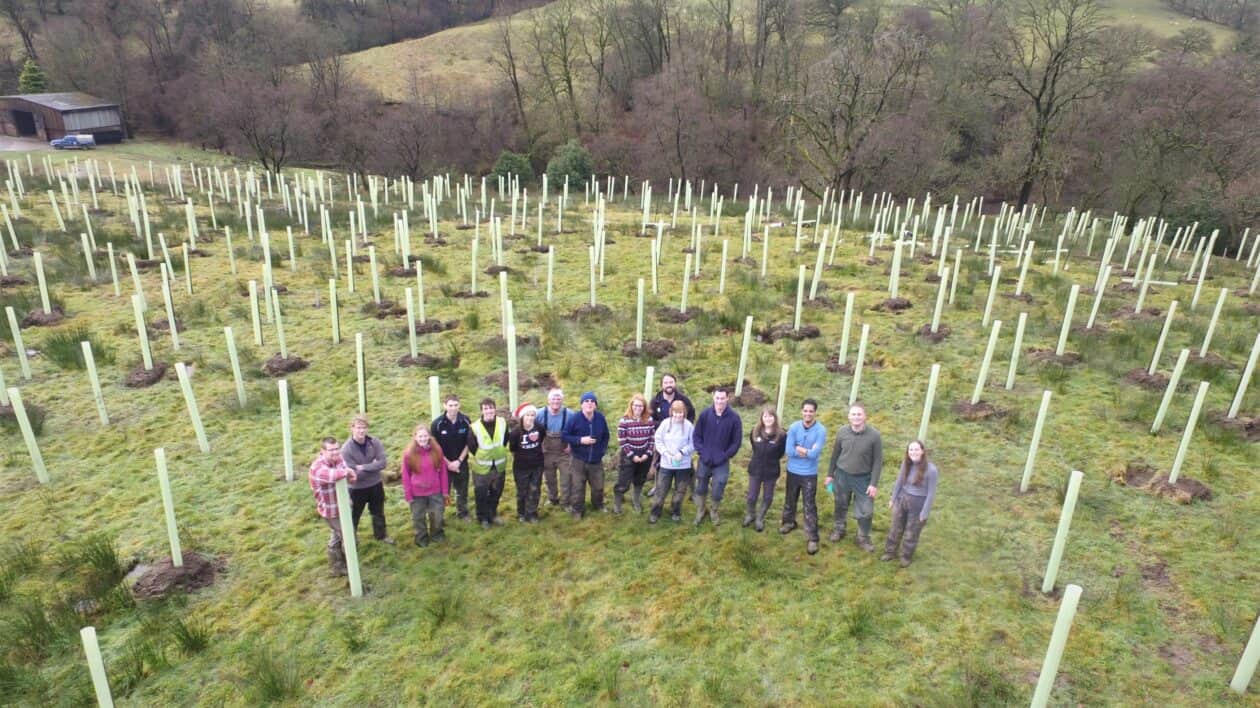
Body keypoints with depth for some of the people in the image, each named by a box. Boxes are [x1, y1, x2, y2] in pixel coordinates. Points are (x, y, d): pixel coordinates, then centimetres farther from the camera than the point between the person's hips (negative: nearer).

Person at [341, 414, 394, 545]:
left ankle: (381, 535, 45)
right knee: (353, 516, 13)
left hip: (376, 485, 4)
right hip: (357, 488, -3)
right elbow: (353, 474, -25)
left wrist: (363, 467, -25)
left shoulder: (375, 443, -14)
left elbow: (383, 462, -19)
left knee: (378, 512, 23)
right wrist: (372, 466, -20)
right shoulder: (346, 449, -23)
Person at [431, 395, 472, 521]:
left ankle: (462, 513, 35)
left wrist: (458, 461, -9)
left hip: (461, 462, 2)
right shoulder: (437, 423, -15)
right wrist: (448, 463, -10)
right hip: (444, 463, -2)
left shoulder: (465, 421, -10)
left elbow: (468, 443, -2)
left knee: (462, 490, 16)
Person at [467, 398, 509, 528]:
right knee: (481, 494, 9)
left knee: (496, 493, 18)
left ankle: (493, 515, 38)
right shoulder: (475, 427, -21)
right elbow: (472, 447, -9)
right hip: (481, 467, -4)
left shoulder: (502, 424, -9)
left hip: (499, 466, 4)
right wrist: (480, 458, 0)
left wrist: (499, 455, 9)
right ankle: (483, 518, 28)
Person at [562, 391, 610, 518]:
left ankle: (598, 506, 42)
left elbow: (606, 436, 9)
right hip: (579, 460, -3)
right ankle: (577, 510, 22)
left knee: (598, 486, 18)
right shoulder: (574, 419, -16)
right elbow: (565, 436, -10)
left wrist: (603, 450, 1)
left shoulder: (600, 418, -5)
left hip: (596, 460, 3)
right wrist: (580, 440, -20)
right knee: (577, 487, 3)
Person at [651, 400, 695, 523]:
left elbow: (693, 444, -6)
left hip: (683, 465, 0)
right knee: (661, 490, 7)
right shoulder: (665, 423, -10)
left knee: (680, 490, 15)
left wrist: (682, 452, -18)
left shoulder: (689, 426, -13)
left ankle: (675, 512, 35)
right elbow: (658, 440, -4)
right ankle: (655, 513, 24)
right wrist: (666, 453, -15)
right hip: (666, 464, 0)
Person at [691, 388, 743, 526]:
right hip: (705, 460, 2)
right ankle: (700, 513, 38)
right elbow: (696, 436, 1)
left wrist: (724, 456, -10)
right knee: (700, 489, 15)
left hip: (722, 463, -1)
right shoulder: (705, 414, -7)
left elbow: (736, 442, -5)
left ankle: (714, 512, 33)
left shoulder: (734, 418, -11)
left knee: (717, 493, 3)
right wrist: (702, 452, -9)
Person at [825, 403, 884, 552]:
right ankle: (839, 529, 41)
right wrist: (830, 474, 7)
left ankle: (863, 538, 26)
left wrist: (874, 483, -12)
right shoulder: (842, 432, -10)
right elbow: (835, 454, 3)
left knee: (865, 510, 5)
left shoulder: (874, 435, -17)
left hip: (863, 478, -2)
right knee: (841, 505, 18)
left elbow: (878, 460, -11)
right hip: (842, 475, 2)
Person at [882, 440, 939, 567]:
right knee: (896, 528, 20)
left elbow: (931, 494, -17)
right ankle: (890, 552, 41)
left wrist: (924, 513, -13)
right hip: (902, 500, 4)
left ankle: (906, 556, 39)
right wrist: (893, 499, 11)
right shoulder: (906, 463, -11)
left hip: (918, 505, -4)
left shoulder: (931, 470, -24)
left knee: (911, 533, 16)